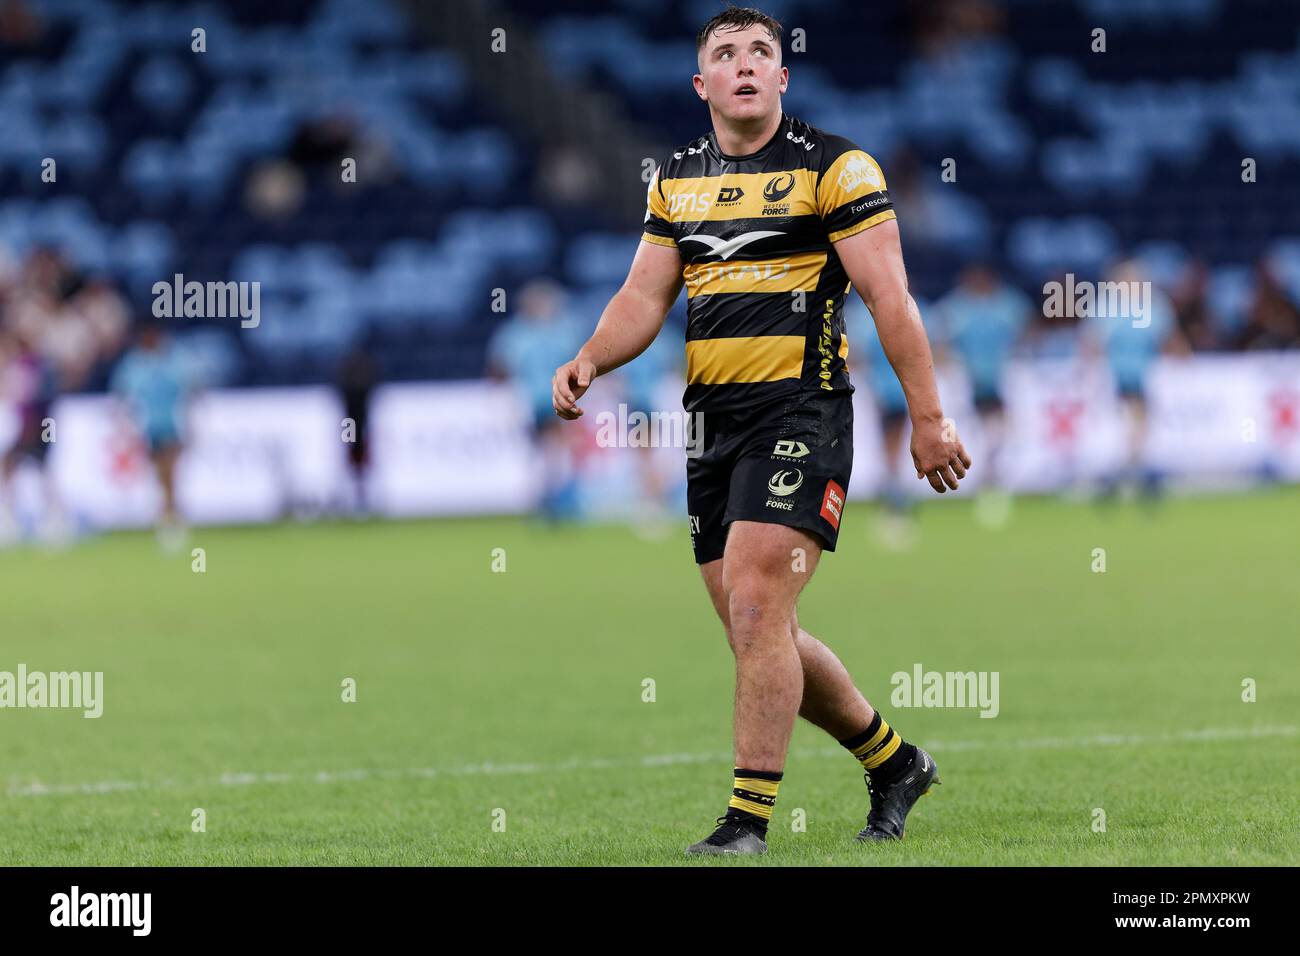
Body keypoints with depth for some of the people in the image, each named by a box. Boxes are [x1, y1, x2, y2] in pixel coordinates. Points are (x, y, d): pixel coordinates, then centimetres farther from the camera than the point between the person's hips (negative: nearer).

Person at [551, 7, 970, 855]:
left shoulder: (834, 167, -4)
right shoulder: (677, 181, 14)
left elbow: (889, 297, -7)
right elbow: (645, 295, 14)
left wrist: (928, 418, -10)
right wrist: (589, 361, -6)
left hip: (801, 411, -7)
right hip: (715, 420, 7)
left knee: (756, 610, -16)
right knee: (761, 636, 8)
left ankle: (749, 819, -11)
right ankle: (894, 763, 27)